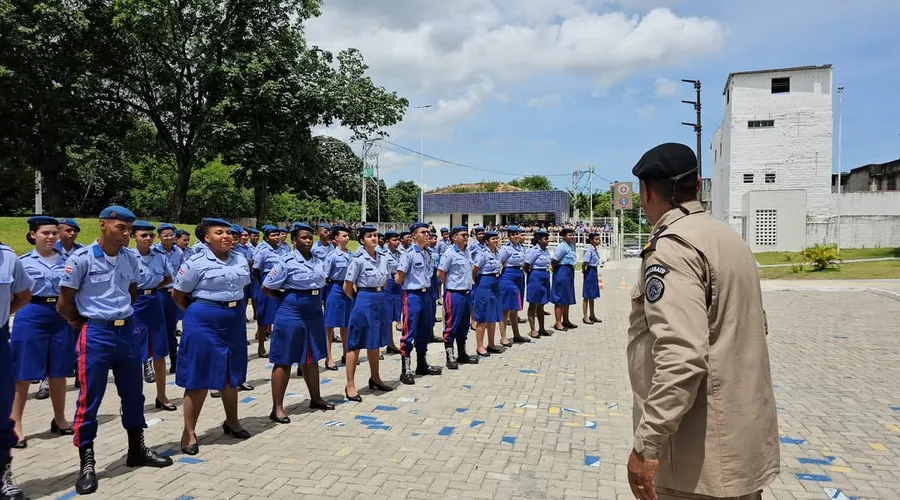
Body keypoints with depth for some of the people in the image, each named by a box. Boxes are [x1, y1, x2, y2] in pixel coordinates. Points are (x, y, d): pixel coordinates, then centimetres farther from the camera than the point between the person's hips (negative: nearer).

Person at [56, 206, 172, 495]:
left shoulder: (131, 258, 4)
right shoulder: (81, 259, -11)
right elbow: (64, 304, -5)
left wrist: (121, 316, 13)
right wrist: (84, 323, 6)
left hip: (127, 331, 5)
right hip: (96, 334, -5)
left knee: (133, 394, 14)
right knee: (90, 399, 1)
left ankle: (137, 450, 29)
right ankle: (87, 463, 14)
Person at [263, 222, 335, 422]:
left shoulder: (319, 262, 6)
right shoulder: (287, 262, -12)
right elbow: (265, 288, -9)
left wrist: (315, 301, 10)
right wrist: (288, 297, -2)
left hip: (314, 314, 6)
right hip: (291, 315, -6)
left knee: (311, 358, 17)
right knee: (284, 361, 0)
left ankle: (315, 398, 31)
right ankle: (277, 408, 7)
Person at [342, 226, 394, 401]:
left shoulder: (383, 258, 6)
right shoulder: (358, 260, -12)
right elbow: (347, 287, -8)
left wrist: (378, 295, 12)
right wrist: (361, 299, 4)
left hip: (380, 301, 7)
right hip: (364, 302, -7)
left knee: (375, 342, 17)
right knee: (356, 344, 0)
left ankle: (375, 379, 31)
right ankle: (350, 385, 6)